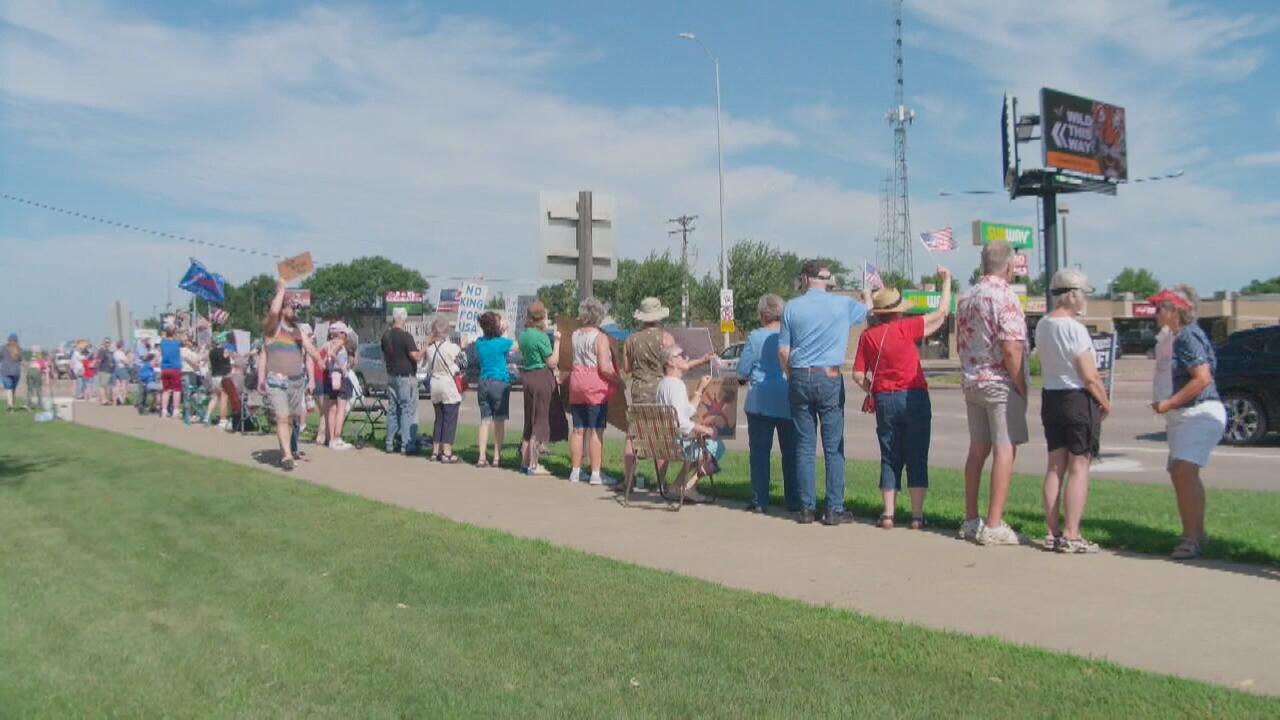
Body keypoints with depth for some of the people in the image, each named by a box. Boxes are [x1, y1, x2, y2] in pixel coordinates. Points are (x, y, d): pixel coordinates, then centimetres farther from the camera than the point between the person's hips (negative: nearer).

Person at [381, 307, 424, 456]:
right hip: (406, 377, -7)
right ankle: (407, 445, -5)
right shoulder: (406, 336, -15)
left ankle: (390, 443, 15)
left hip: (391, 376, 7)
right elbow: (416, 357, -20)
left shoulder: (386, 336, 7)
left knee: (392, 409, 12)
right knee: (408, 410, -3)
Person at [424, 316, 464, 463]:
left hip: (435, 386, 5)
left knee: (439, 419, 16)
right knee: (450, 420, 0)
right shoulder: (452, 348, -15)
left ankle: (435, 450, 20)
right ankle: (447, 453, -1)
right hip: (450, 386, -5)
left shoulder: (429, 348, 0)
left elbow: (428, 369, 7)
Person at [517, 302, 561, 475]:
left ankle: (525, 461, 21)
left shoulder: (523, 335, 9)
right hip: (542, 378, -8)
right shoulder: (541, 337, -16)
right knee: (540, 422, -1)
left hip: (528, 376, 8)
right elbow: (552, 362, -14)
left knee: (530, 422, 16)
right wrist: (556, 341, -7)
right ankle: (533, 465, 2)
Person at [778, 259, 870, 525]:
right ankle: (834, 509, 3)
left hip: (800, 378, 1)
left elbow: (783, 351, 1)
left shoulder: (792, 307, 2)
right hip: (830, 378, -1)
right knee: (833, 447, 3)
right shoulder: (843, 304, 0)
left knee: (804, 446, 6)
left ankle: (806, 508, 8)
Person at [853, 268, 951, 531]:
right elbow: (942, 313, 1)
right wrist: (946, 281, 11)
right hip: (913, 398, -3)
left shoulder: (868, 336, 2)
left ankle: (888, 514, 9)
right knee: (916, 458, 4)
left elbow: (858, 375, 1)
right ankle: (917, 516, 5)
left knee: (890, 458, 10)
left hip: (884, 400, 3)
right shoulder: (907, 327, -7)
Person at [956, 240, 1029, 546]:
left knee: (978, 449, 14)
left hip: (971, 383, 8)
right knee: (1004, 450, -4)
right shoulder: (1005, 297, -14)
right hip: (1001, 384, -8)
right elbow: (1011, 349, -19)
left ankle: (971, 520, 20)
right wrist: (1022, 389, -12)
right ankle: (994, 526, -5)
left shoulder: (966, 297, 10)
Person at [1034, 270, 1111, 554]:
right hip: (1078, 400, -7)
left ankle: (1053, 533, 15)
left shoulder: (1042, 325, 6)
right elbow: (1089, 376, -16)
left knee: (1055, 466, 11)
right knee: (1078, 468, -2)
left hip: (1050, 397, 8)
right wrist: (1105, 402, -3)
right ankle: (1071, 536, -1)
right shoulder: (1075, 328, -17)